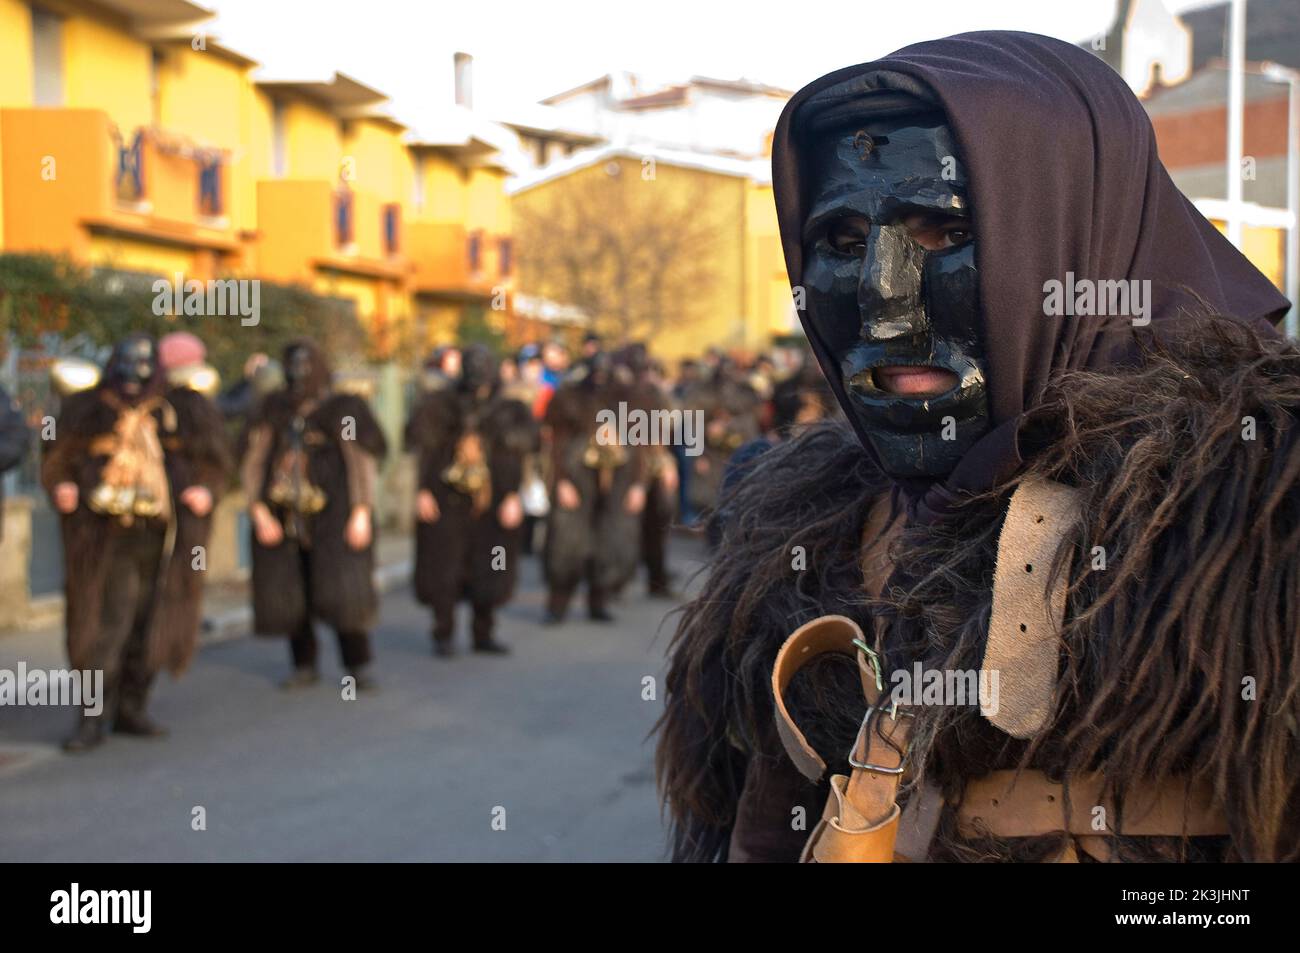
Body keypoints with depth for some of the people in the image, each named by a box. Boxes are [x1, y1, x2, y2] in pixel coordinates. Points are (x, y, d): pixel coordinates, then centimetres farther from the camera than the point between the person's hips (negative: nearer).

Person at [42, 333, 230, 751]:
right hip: (106, 537, -2)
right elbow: (57, 459, 8)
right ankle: (93, 719, -5)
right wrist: (61, 487, -12)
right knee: (103, 625, -8)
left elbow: (213, 458, 11)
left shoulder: (183, 408, 6)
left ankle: (131, 708, 22)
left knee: (150, 624, 9)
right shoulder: (84, 410, 3)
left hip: (163, 538, 2)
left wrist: (205, 489, -8)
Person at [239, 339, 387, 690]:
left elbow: (362, 462, -4)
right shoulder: (273, 409, 8)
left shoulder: (343, 409, -1)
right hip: (283, 517, 4)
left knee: (343, 590, -13)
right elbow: (253, 461, 6)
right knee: (287, 593, 4)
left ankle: (358, 665, -2)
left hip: (332, 516, -3)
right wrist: (259, 512, -4)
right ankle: (304, 665, 18)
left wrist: (361, 513, -12)